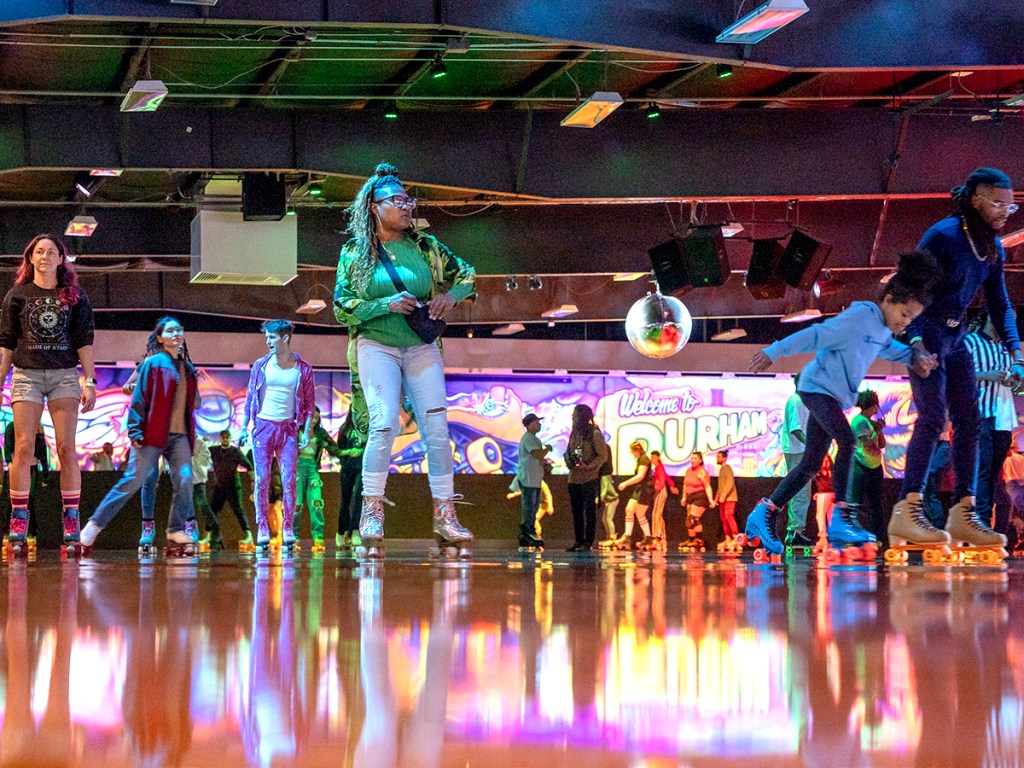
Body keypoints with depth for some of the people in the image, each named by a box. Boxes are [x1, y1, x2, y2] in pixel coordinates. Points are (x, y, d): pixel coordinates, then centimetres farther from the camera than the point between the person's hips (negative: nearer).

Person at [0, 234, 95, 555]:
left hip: (64, 375, 0)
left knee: (66, 448, -6)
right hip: (26, 374, 0)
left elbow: (84, 341, 6)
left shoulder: (75, 296, 9)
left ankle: (71, 523, -5)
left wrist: (89, 381, -2)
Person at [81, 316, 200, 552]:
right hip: (153, 435, -5)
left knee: (185, 479, -11)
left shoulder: (188, 368, 16)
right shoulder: (153, 363, -1)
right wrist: (135, 431, -13)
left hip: (180, 435, 5)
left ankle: (177, 531, -1)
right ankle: (95, 524, -2)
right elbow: (139, 398, -5)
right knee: (133, 480, -8)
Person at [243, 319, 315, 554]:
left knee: (289, 480, -6)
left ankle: (288, 529, -2)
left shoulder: (303, 369, 3)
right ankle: (262, 528, -1)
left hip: (288, 428, -1)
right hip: (263, 426, 1)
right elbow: (250, 397, 10)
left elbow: (309, 402, 6)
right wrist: (244, 426, 5)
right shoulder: (261, 365, 6)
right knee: (262, 479, -3)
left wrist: (306, 430, -2)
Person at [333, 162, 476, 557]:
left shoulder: (425, 247, 7)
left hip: (421, 347, 3)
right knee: (384, 424, -19)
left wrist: (451, 295, -4)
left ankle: (445, 517, 4)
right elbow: (342, 307, -2)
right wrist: (387, 305, -15)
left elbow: (466, 274, 18)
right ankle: (372, 515, -10)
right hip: (376, 345, -3)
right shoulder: (354, 252, 1)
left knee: (437, 429, -3)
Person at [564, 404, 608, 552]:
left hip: (589, 479, -7)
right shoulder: (574, 433, 14)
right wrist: (568, 461, 2)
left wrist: (588, 466, -22)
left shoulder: (594, 434, -8)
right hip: (574, 478, 7)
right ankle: (578, 541, 17)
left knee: (589, 511, -4)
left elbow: (603, 456, -10)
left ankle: (588, 543, -1)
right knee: (576, 511, 10)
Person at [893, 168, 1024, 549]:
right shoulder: (943, 236, -16)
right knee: (932, 417, -17)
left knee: (968, 421, 3)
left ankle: (963, 514, 5)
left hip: (956, 338, 8)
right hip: (927, 335, -8)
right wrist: (916, 342, -29)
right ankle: (907, 511, -19)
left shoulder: (993, 248, 8)